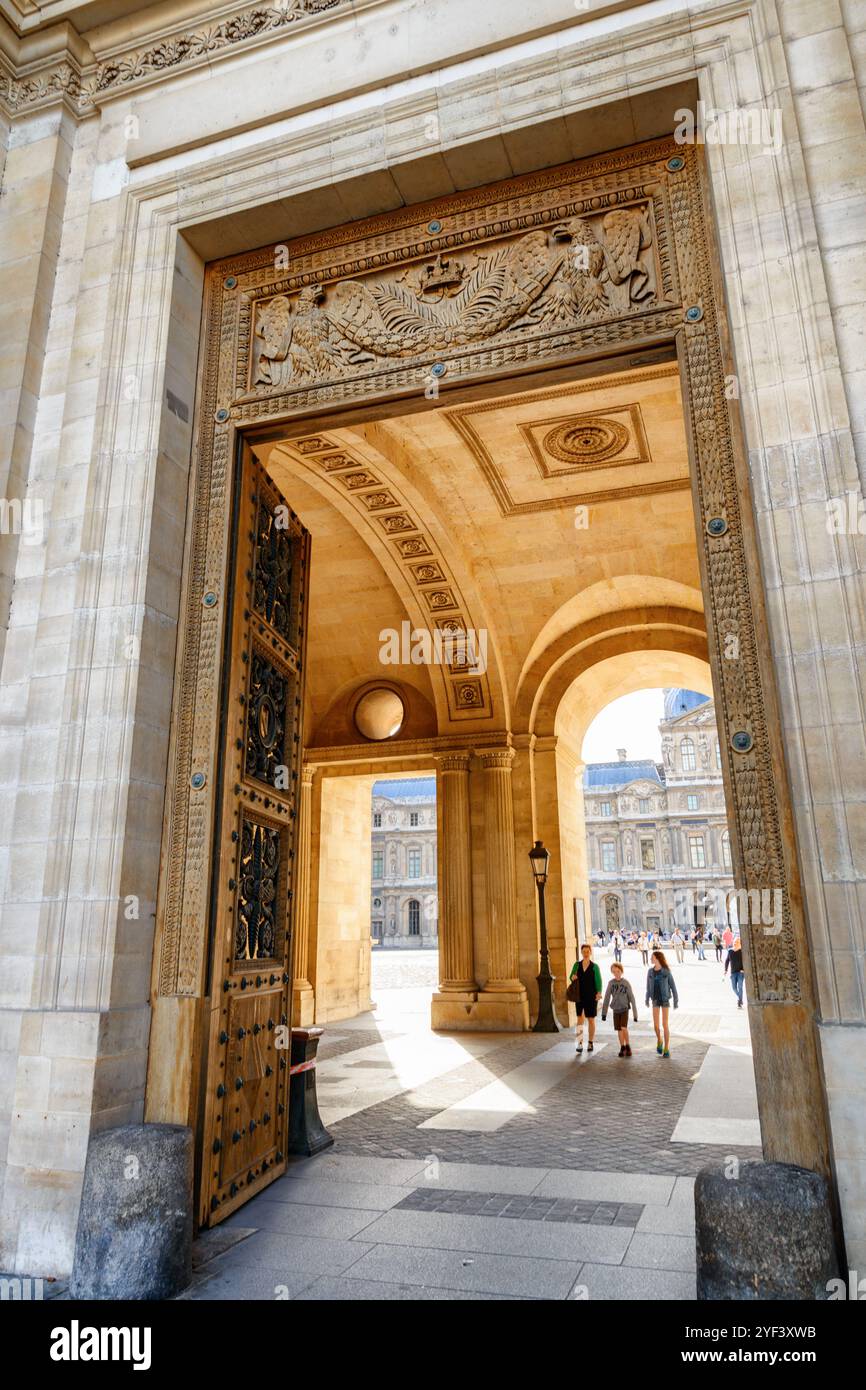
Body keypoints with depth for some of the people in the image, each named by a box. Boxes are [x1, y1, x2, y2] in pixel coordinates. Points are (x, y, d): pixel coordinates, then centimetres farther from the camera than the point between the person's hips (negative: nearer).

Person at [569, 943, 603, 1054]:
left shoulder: (594, 966, -2)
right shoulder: (577, 965, 5)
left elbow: (598, 981, -4)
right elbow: (571, 977, 12)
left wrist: (599, 992, -18)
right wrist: (572, 977, -12)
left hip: (591, 996, -1)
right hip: (579, 996, 1)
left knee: (591, 1020, 7)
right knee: (580, 1019, -3)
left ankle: (590, 1043, 18)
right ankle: (579, 1043, -3)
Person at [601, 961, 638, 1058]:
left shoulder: (626, 983, -9)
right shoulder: (611, 983, -3)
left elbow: (632, 998, -5)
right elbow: (607, 998, 1)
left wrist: (635, 1014, -4)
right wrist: (604, 1013, 0)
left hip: (624, 1009, -3)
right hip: (616, 1010, 3)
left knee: (624, 1028, -17)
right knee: (619, 1030, 4)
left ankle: (628, 1046, 1)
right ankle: (622, 1048, 19)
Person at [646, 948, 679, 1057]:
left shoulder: (666, 971, -11)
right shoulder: (650, 971, -1)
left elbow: (673, 986, -5)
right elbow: (648, 986, 9)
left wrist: (676, 1000, -5)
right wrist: (647, 999, 13)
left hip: (665, 1000, -3)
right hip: (655, 1000, 3)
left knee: (665, 1024, -3)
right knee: (656, 1025, 0)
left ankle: (666, 1048, 8)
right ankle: (659, 1041, 30)